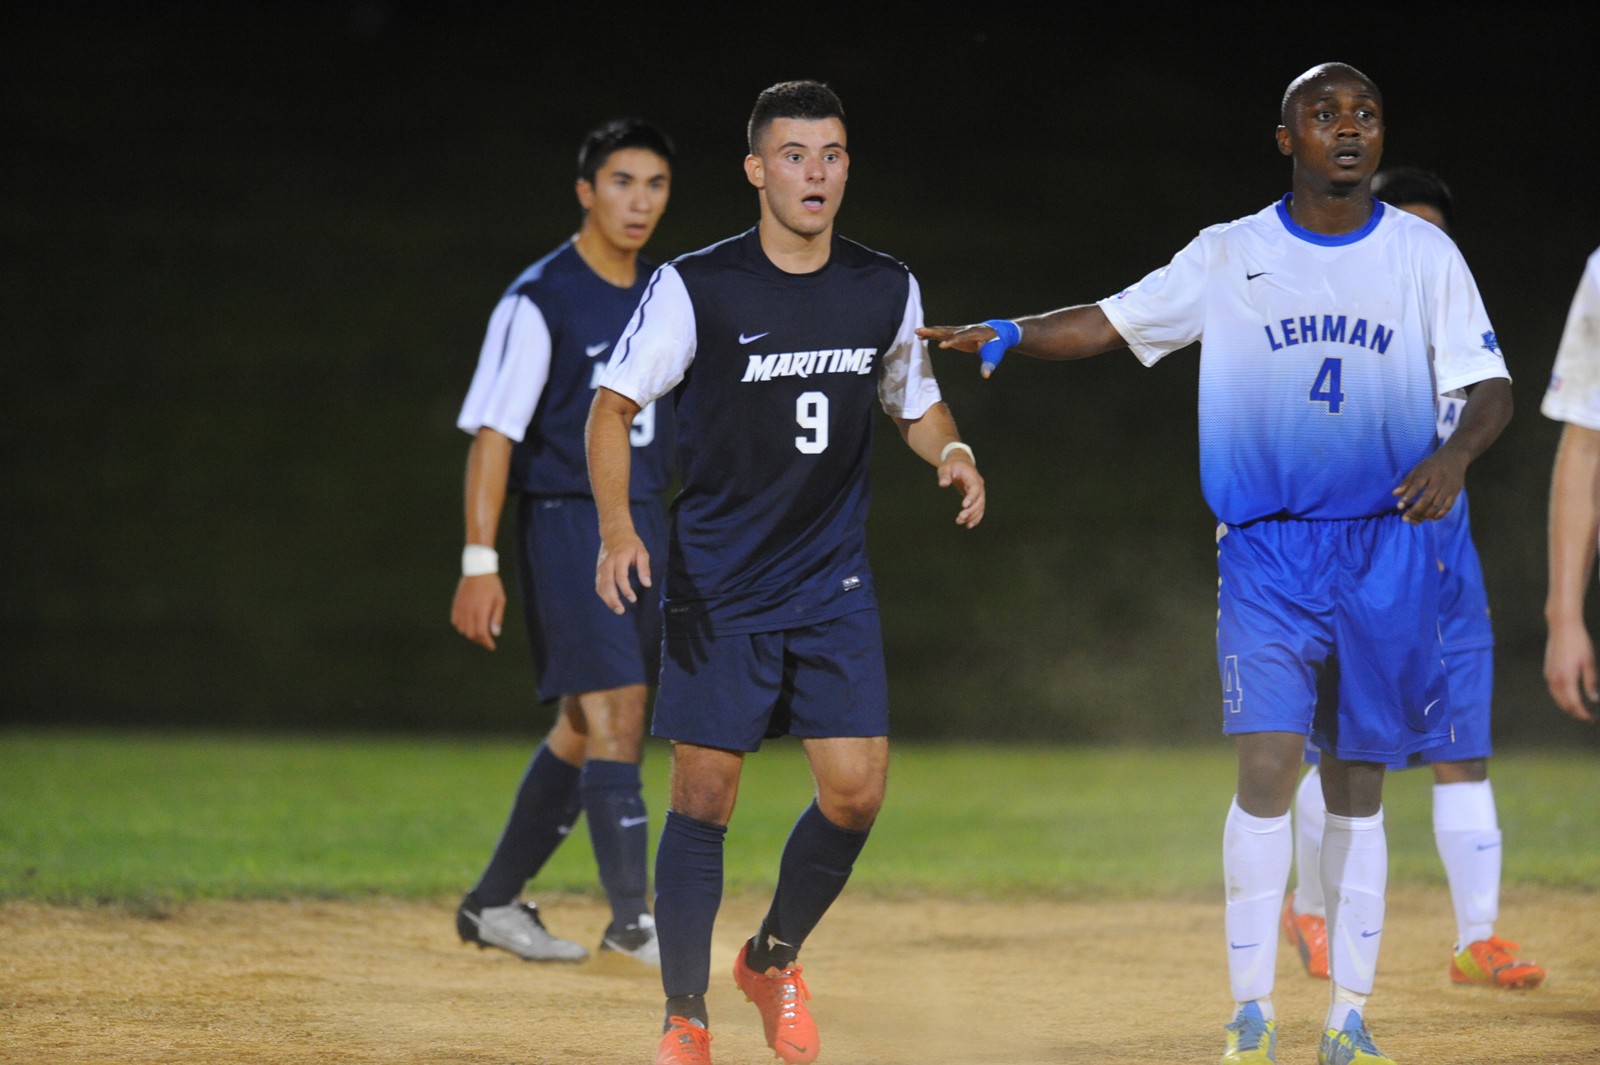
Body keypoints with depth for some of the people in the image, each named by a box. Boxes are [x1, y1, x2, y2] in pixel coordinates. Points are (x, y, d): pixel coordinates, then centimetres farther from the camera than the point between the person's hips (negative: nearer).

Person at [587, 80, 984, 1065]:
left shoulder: (888, 290, 1)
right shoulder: (696, 288, -10)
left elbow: (918, 404, 16)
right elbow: (614, 406, -4)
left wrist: (954, 451, -6)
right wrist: (618, 526, -19)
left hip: (834, 585, 3)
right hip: (716, 588, -3)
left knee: (856, 791, -6)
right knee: (703, 799, -3)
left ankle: (774, 959, 20)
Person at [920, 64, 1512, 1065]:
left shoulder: (1425, 255, 4)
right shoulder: (1229, 255, 4)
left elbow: (1491, 387, 4)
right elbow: (1113, 321, 4)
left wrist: (1455, 454, -17)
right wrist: (1006, 333, -13)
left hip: (1389, 545, 1)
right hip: (1267, 548, -1)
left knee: (1359, 784, 5)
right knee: (1268, 765, -14)